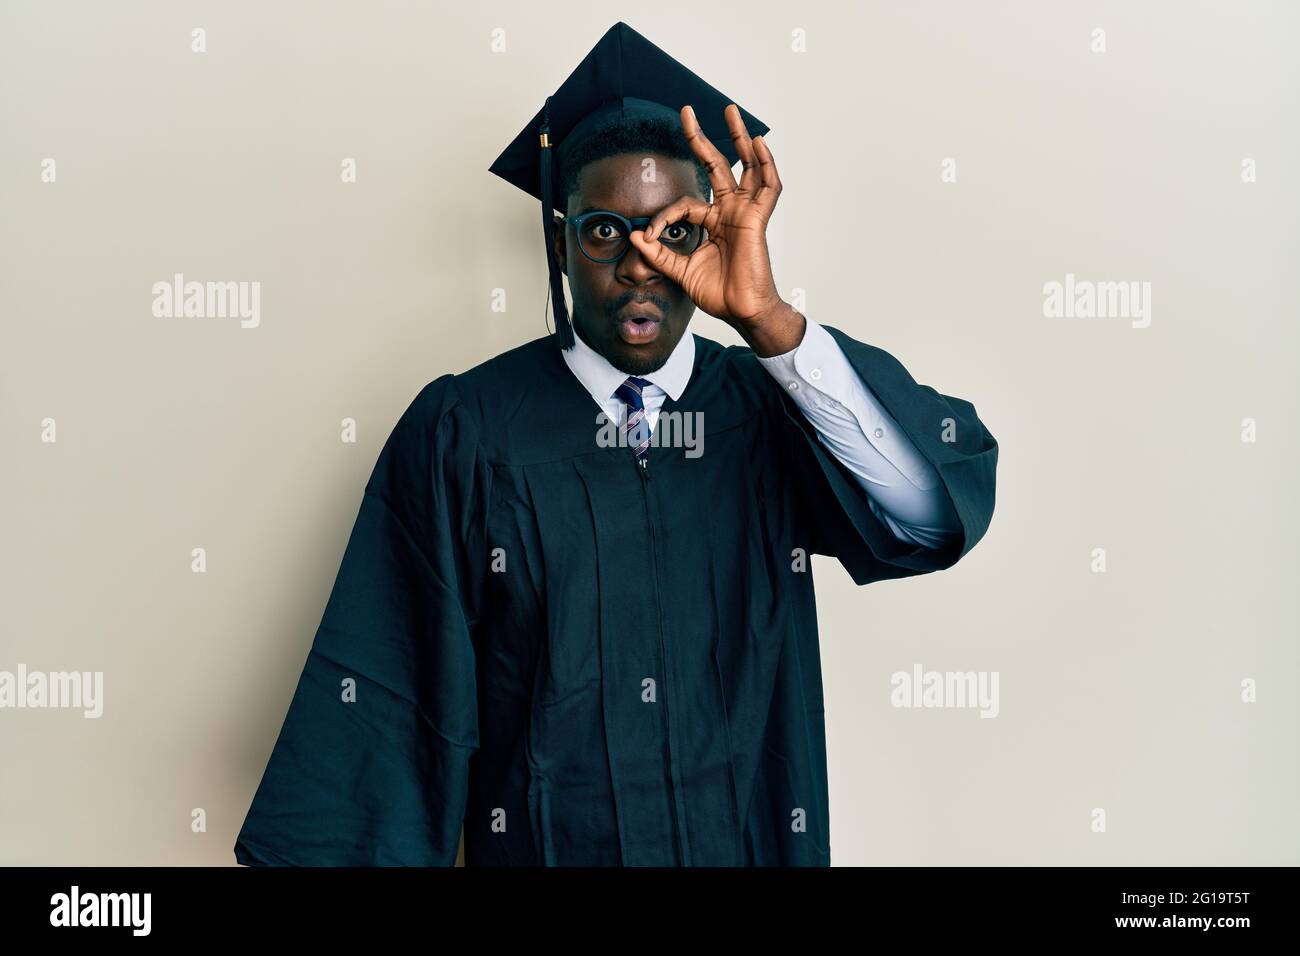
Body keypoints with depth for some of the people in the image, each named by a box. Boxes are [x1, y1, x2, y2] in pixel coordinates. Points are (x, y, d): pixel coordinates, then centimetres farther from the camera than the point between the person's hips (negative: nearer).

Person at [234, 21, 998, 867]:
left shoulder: (772, 405, -7)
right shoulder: (463, 432, -11)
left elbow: (941, 512, -24)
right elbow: (385, 696, -11)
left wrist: (768, 319, -31)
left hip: (754, 838, 2)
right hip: (535, 842, -1)